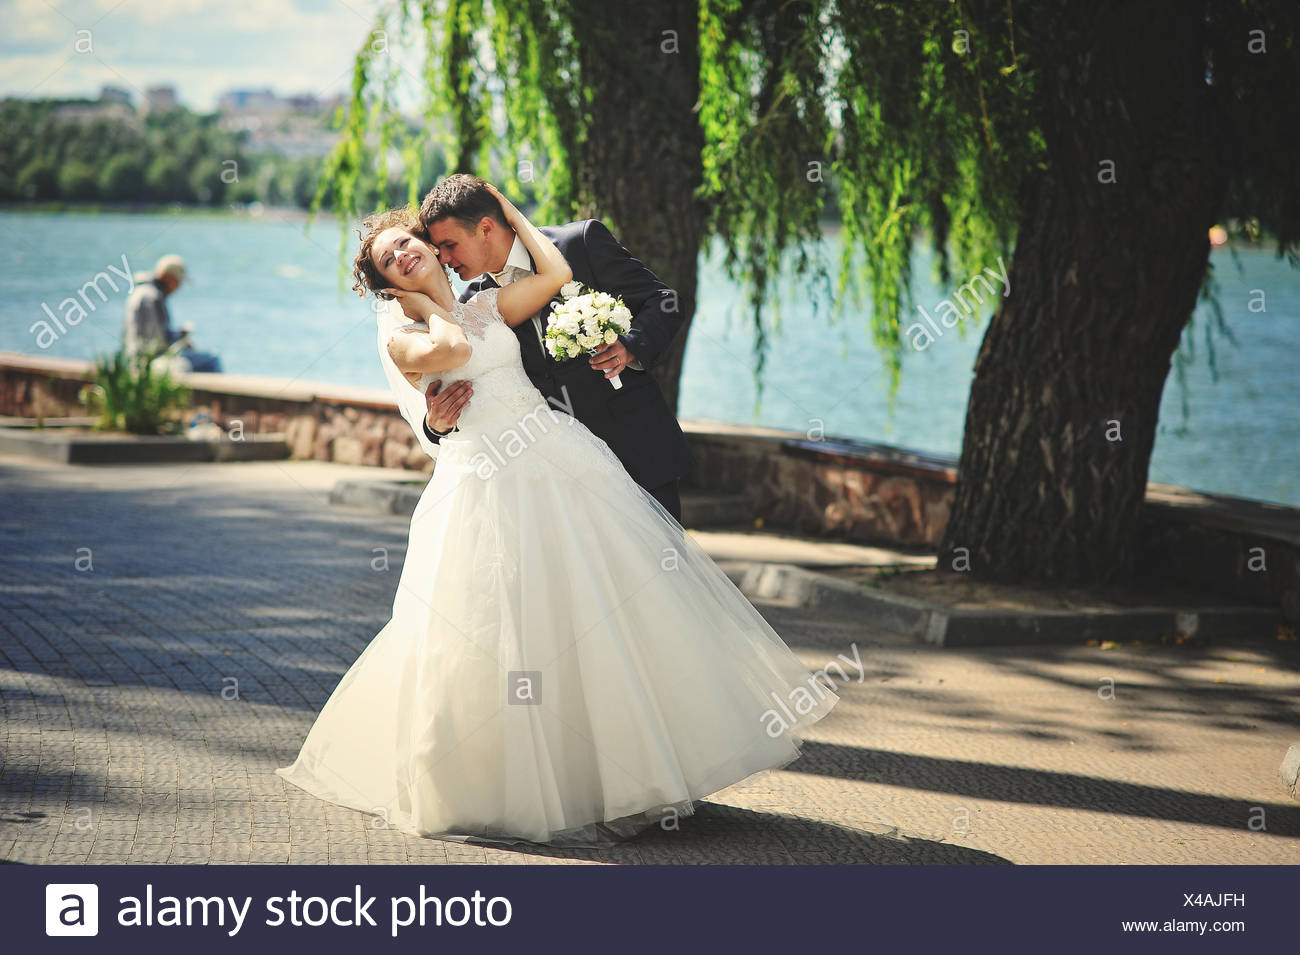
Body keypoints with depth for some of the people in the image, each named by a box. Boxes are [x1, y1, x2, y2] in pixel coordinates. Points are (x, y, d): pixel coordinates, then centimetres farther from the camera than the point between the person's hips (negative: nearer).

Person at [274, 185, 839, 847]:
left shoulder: (489, 306, 17)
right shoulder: (399, 333, 3)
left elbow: (558, 273, 5)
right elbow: (450, 351, -17)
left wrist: (509, 209, 17)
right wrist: (427, 305, 2)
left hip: (563, 466, 4)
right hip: (485, 487, -4)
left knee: (611, 607, 3)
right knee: (498, 633, -4)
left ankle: (627, 761, 15)